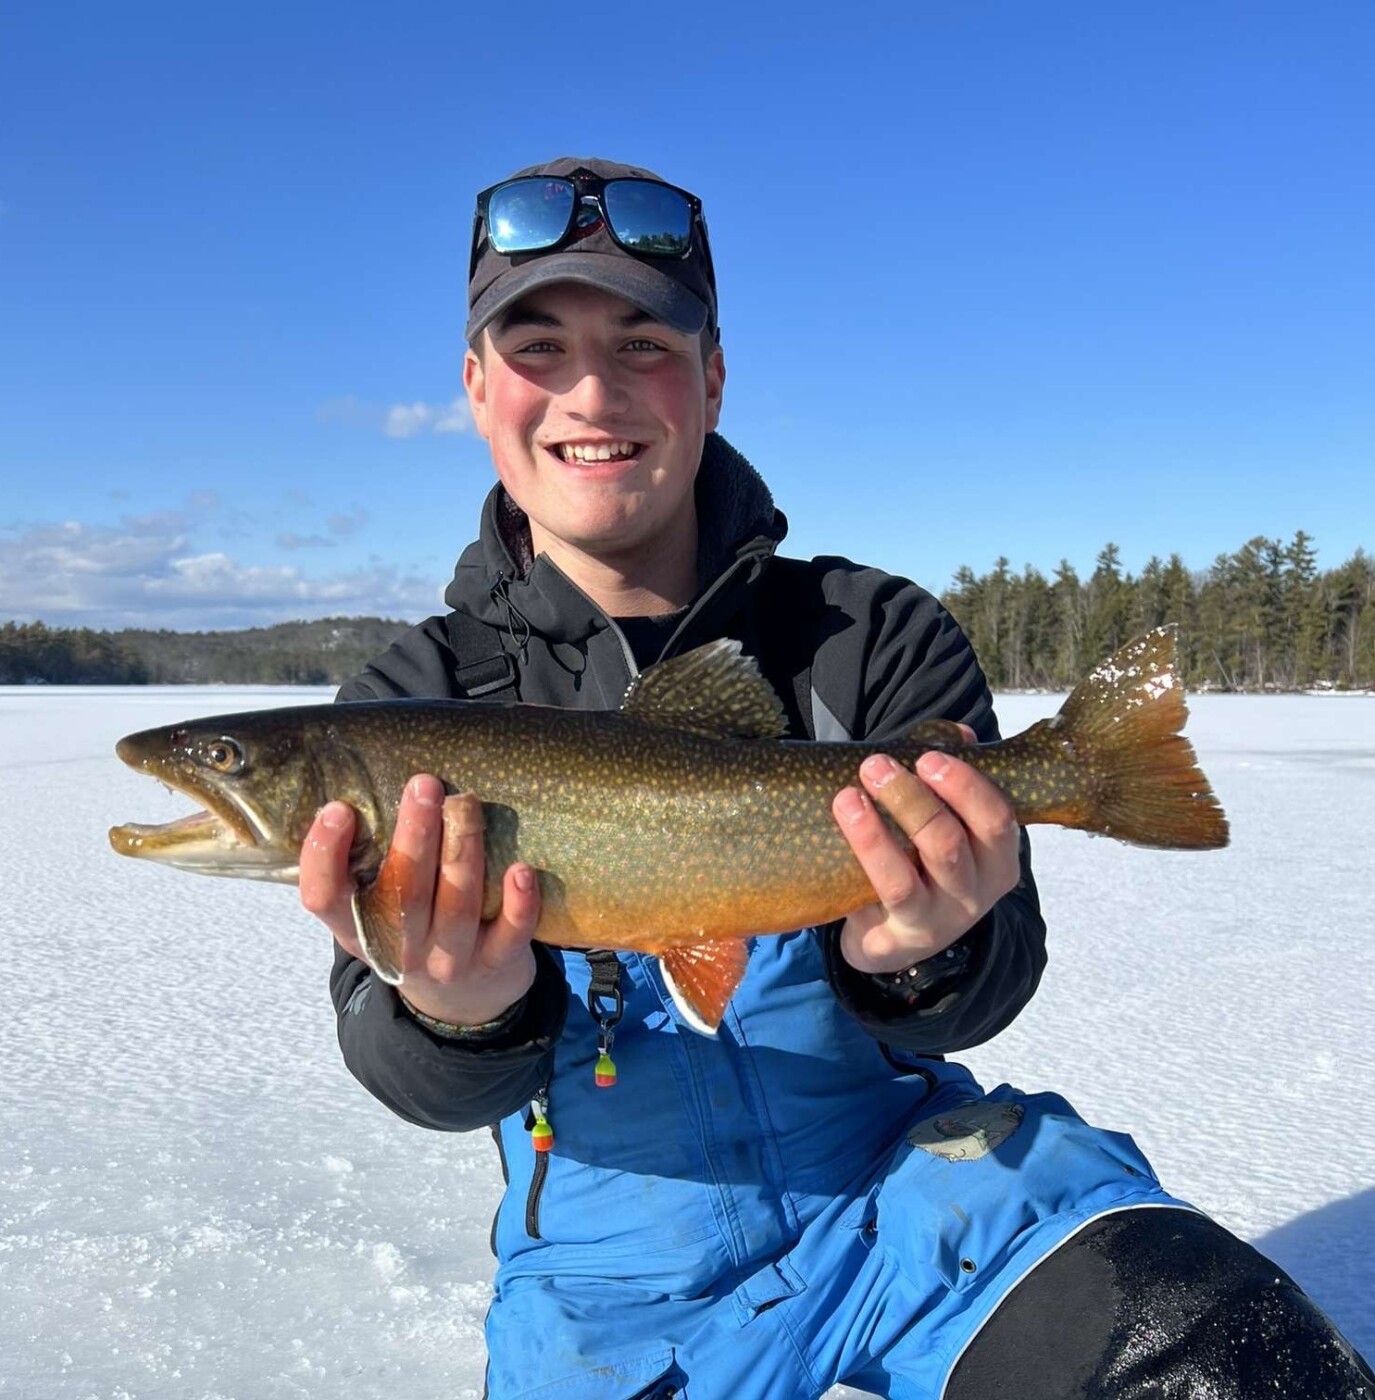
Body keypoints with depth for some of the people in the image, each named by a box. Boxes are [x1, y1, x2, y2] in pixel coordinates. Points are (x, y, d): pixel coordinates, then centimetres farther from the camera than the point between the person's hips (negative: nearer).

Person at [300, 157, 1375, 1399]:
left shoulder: (879, 638, -6)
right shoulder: (415, 699, -4)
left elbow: (1001, 971, -10)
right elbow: (425, 1083, -13)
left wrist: (914, 960, -32)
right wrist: (457, 1013, -36)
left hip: (905, 1177, -1)